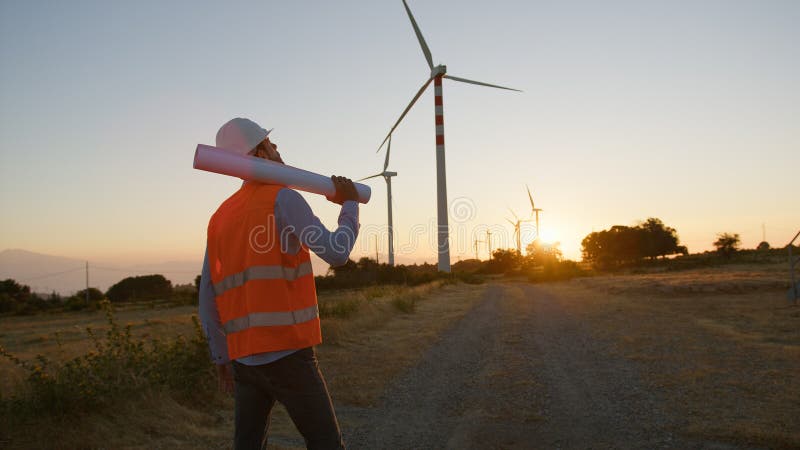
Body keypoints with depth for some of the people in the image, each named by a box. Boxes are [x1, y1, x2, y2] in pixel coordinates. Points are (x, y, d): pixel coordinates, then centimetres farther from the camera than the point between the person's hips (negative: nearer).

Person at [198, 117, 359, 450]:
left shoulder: (220, 217, 13)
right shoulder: (282, 198, -8)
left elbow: (208, 299, 13)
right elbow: (336, 253, -15)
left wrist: (221, 358, 19)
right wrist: (350, 204, 2)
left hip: (243, 358, 7)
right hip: (287, 354, -7)